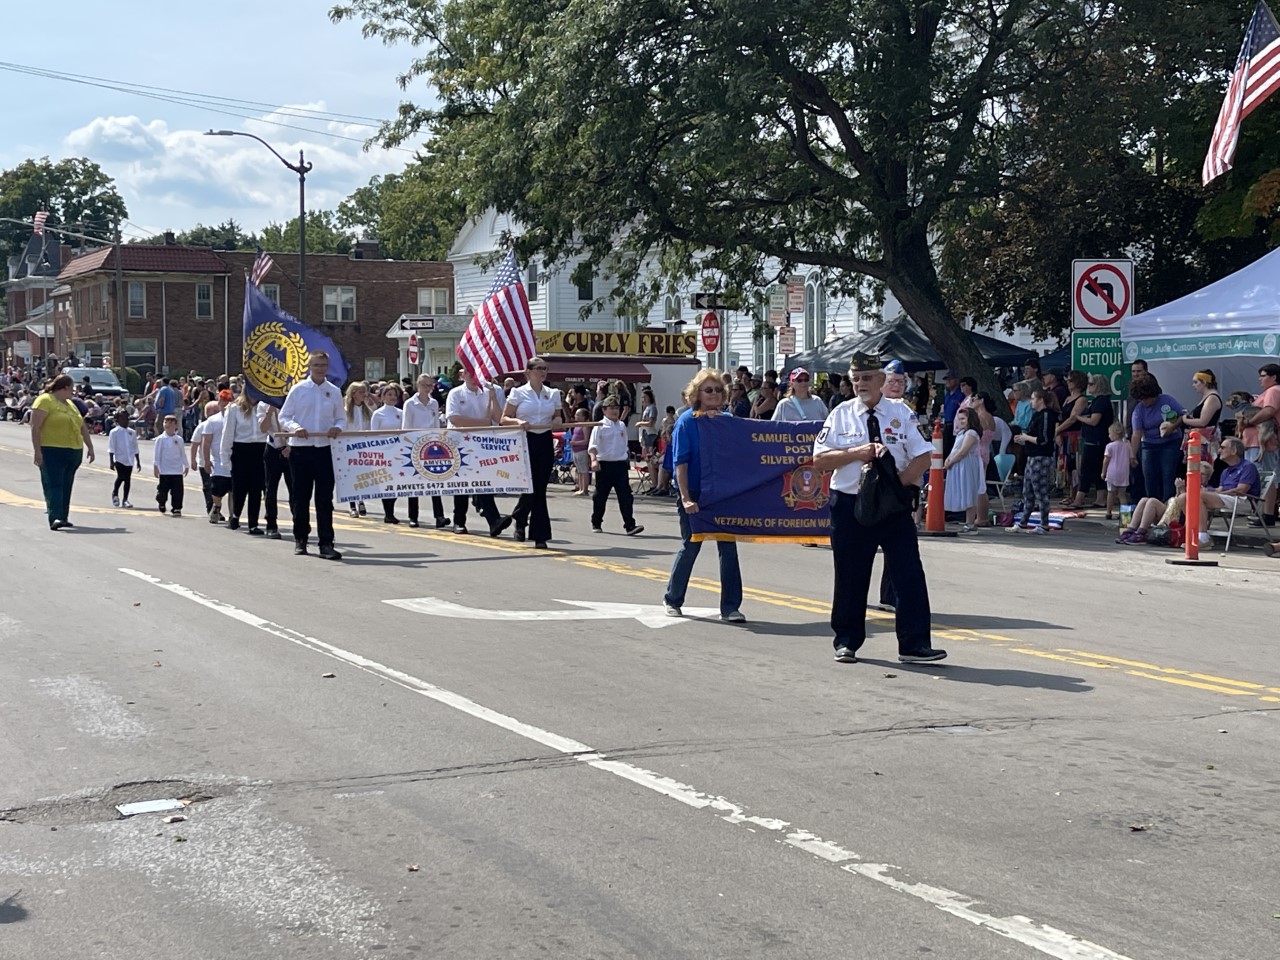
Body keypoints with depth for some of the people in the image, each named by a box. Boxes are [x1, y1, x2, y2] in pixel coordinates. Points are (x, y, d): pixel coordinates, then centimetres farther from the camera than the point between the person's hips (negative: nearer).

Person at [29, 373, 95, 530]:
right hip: (52, 452, -8)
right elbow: (35, 427, -13)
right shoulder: (44, 401, -7)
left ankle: (63, 517, 17)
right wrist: (37, 451, -19)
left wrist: (90, 447, 19)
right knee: (53, 485, -14)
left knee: (66, 486, 11)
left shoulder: (70, 404, 20)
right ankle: (55, 518, -23)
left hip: (73, 452, 8)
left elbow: (83, 427, 25)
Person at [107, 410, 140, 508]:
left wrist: (138, 461, 13)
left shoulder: (132, 432, 9)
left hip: (129, 460, 4)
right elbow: (111, 448, -4)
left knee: (127, 479, 4)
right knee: (121, 477, -12)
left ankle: (125, 500, 12)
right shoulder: (114, 432, -3)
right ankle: (115, 493, 16)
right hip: (119, 458, -4)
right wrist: (111, 461, -10)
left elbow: (135, 448, 14)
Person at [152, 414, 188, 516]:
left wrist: (186, 466, 14)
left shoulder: (179, 439, 5)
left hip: (177, 470, 1)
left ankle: (177, 509, 2)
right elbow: (156, 454, -1)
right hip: (164, 471, -1)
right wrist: (155, 466, -6)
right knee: (163, 490, 5)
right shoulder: (160, 439, -1)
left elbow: (183, 454, 13)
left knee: (177, 491, -4)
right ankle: (161, 504, 33)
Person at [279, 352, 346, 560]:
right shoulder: (298, 390, 3)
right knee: (300, 496, 8)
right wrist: (295, 427, -16)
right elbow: (284, 416, 4)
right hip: (300, 449, -1)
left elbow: (341, 418, 13)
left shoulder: (334, 392, 7)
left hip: (323, 449, 1)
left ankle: (326, 543, -2)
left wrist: (337, 428, -10)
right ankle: (300, 539, 22)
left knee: (325, 498, -3)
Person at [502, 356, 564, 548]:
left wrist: (558, 421, -3)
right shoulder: (518, 393, 0)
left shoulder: (553, 394, 11)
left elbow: (558, 418, 20)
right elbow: (504, 419, 0)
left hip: (545, 442, 3)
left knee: (540, 488, 2)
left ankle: (540, 536, 5)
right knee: (530, 487, -9)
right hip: (525, 441, -3)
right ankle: (520, 520, 19)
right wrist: (518, 422, -20)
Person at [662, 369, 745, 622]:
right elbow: (680, 462, -10)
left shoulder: (727, 419, 5)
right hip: (694, 496, -3)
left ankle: (730, 607, 6)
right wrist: (685, 498, -17)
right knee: (690, 546, 6)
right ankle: (672, 600, 25)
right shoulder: (686, 421, -6)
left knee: (728, 547, 0)